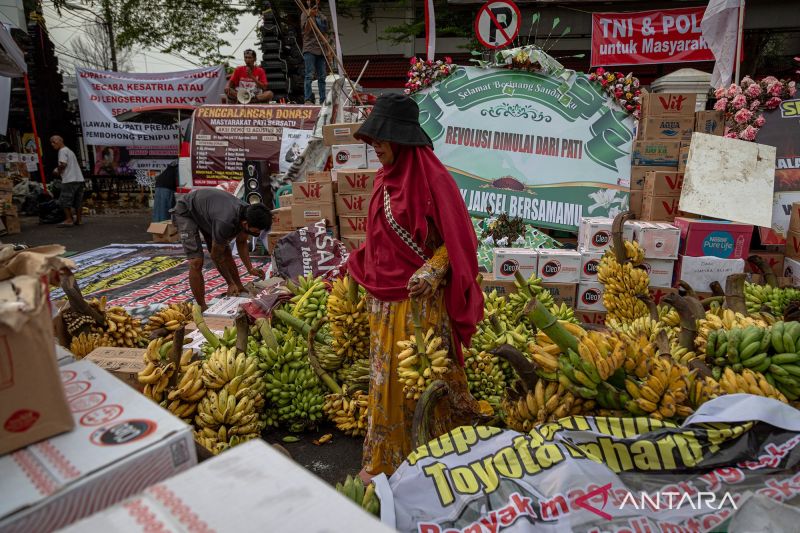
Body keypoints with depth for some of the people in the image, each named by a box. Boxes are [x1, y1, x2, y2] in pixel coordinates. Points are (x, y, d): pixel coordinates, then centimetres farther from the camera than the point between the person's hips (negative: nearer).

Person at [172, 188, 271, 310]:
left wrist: (250, 269, -10)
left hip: (206, 210, 7)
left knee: (226, 253, 7)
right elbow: (216, 256, -24)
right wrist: (231, 284, -16)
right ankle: (202, 309, -7)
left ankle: (240, 290, 24)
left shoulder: (247, 214, -20)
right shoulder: (226, 223, -41)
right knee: (196, 262, -15)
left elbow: (241, 243, 0)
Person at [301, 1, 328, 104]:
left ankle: (323, 100, 6)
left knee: (322, 76, 4)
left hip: (321, 50, 5)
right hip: (309, 49, -5)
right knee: (309, 75, -11)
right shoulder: (305, 14, 3)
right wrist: (310, 16, -23)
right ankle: (308, 99, -13)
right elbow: (306, 30, -10)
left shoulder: (323, 17, 18)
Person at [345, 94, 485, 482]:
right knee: (387, 378, 17)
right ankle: (386, 459, 35)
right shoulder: (385, 178, 7)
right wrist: (358, 267, 19)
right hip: (383, 300, 8)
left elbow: (456, 238, -13)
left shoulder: (431, 178, -15)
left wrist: (432, 271, -26)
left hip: (420, 301, -7)